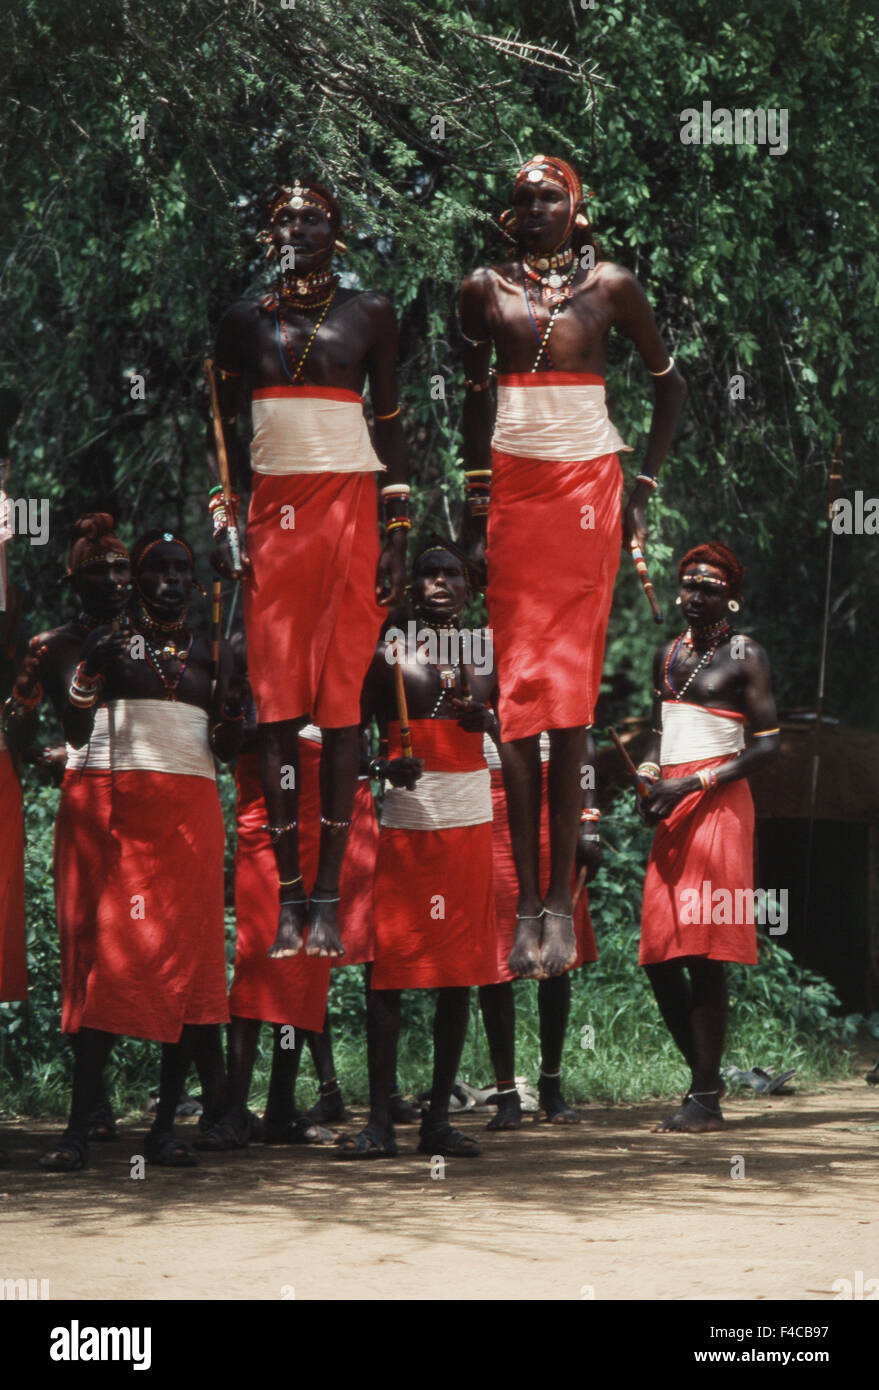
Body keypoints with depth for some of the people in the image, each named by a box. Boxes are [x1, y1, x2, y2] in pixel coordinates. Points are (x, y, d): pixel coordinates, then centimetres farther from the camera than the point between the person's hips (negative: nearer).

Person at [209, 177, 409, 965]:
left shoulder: (368, 315, 8)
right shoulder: (246, 322, 12)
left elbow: (390, 425, 7)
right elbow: (220, 428, 16)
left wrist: (396, 531, 1)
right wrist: (224, 519, 5)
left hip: (348, 509, -2)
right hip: (272, 515, 2)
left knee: (341, 701, -6)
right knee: (276, 704, -3)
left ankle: (328, 897, -5)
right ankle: (288, 895, 0)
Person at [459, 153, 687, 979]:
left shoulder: (610, 286, 3)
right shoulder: (484, 290, 7)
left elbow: (669, 384, 13)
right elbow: (474, 397, 14)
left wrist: (643, 487, 6)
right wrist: (474, 505, 8)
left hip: (588, 485, -1)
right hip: (513, 485, 1)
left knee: (570, 685, -6)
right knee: (517, 688, -4)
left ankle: (561, 897, -3)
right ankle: (528, 902, -3)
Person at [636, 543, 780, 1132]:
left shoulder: (745, 654, -2)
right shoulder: (668, 654, 18)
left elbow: (768, 745, -7)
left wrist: (693, 785, -13)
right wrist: (649, 777, 5)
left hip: (718, 802, -7)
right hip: (672, 810, 7)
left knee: (704, 952, -10)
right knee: (660, 955, 2)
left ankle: (706, 1098, -7)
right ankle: (703, 1074, 16)